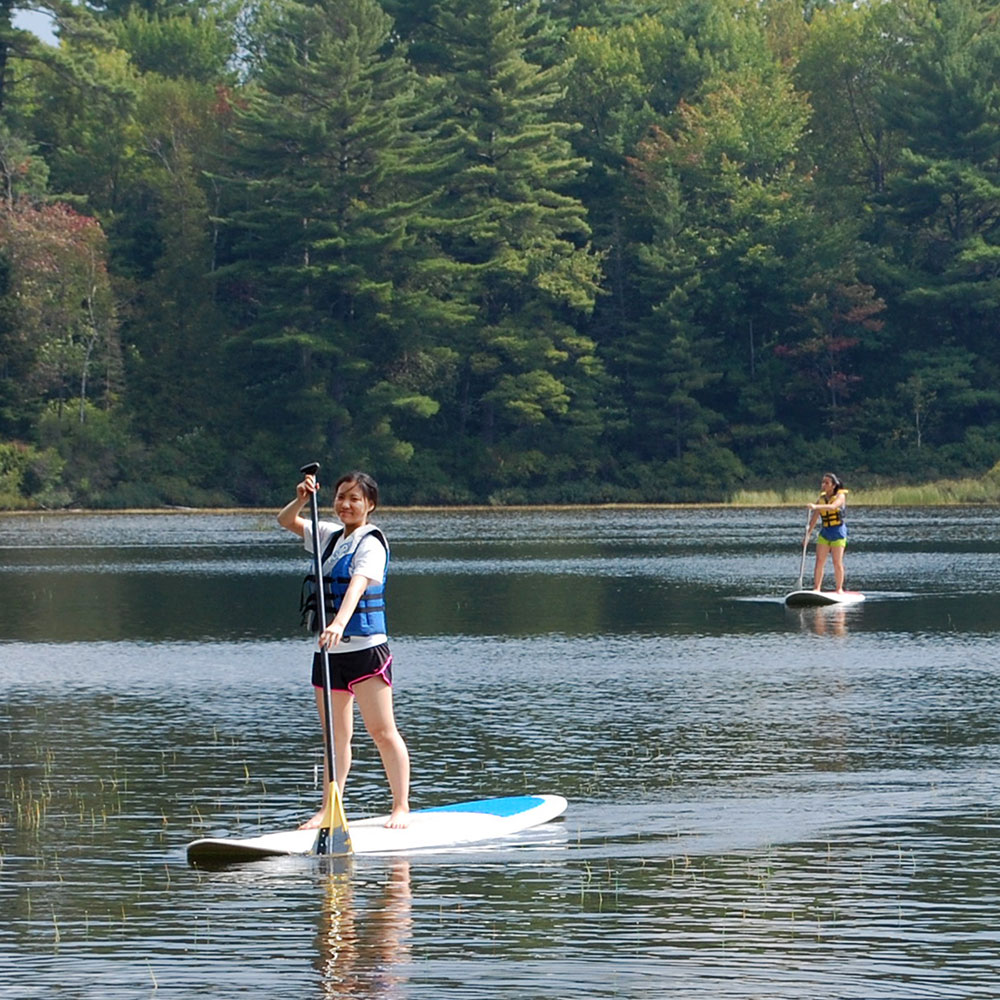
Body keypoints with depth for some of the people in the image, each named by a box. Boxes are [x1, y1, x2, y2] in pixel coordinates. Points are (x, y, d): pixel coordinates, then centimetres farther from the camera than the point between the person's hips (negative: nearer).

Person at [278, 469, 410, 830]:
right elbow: (286, 521, 21)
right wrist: (301, 500, -1)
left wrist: (339, 623, -41)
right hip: (329, 651, 7)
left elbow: (357, 585, -25)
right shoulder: (330, 536, 14)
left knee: (382, 731, -6)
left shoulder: (370, 543, -9)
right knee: (334, 736, 10)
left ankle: (401, 808, -3)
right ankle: (328, 809, 12)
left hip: (365, 648, -7)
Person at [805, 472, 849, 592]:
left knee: (837, 562, -3)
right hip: (824, 532, 5)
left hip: (838, 532, -5)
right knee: (819, 561, -3)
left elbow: (833, 506, -28)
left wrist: (816, 506, -41)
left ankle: (839, 589, 5)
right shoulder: (822, 498, 10)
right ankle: (816, 588, -2)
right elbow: (814, 517, 11)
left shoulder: (840, 496, -6)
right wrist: (808, 533, 4)